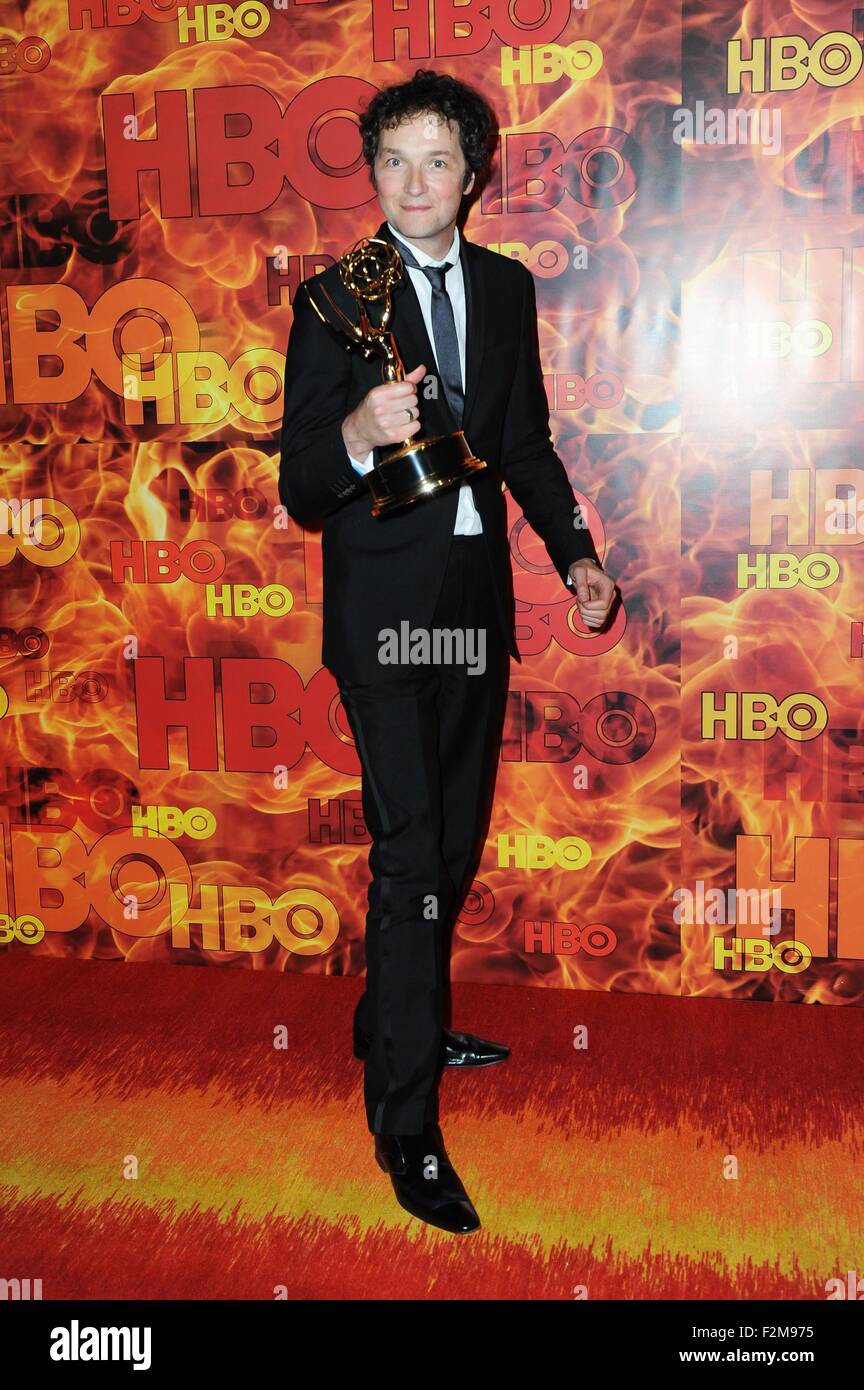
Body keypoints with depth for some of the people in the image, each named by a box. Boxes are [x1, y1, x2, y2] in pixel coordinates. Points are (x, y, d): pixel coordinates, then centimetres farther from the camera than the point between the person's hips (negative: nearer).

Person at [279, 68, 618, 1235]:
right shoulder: (333, 304, -7)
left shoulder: (507, 288, 8)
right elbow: (300, 492, -10)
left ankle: (396, 1021, 39)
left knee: (457, 841, 16)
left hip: (477, 604, 6)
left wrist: (575, 553, 6)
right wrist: (358, 436, -31)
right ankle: (406, 1127, 2)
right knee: (411, 853, -9)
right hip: (385, 610, -6)